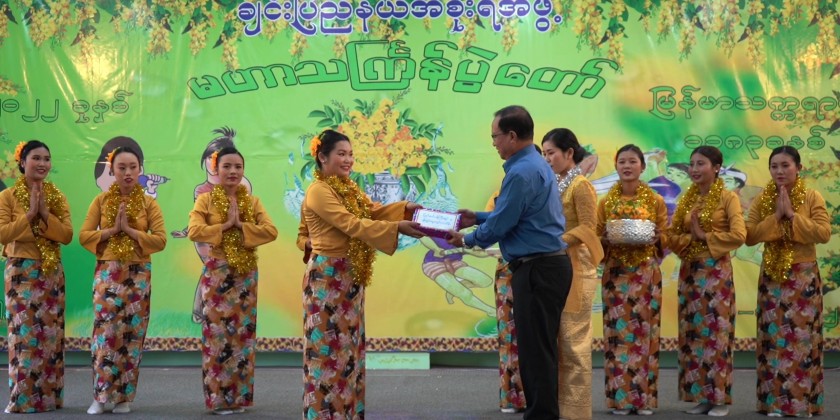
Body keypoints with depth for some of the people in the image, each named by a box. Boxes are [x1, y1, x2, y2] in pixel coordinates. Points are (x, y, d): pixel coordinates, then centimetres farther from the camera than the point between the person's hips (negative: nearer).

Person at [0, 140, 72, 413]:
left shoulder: (57, 197, 8)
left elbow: (68, 235, -2)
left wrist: (45, 213, -12)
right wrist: (30, 213, -15)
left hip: (52, 272, 3)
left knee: (51, 333, 5)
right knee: (24, 333, -5)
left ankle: (49, 396, 12)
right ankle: (23, 398, 2)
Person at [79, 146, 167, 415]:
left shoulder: (148, 203, 3)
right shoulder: (101, 200, 5)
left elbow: (160, 240, -5)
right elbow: (84, 236, 0)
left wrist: (129, 230, -13)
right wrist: (112, 230, -12)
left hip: (138, 274, 0)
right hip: (107, 272, 0)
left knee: (132, 333, 2)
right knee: (105, 331, -6)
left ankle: (124, 396, 10)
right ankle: (100, 396, 0)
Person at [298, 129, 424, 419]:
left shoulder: (349, 188, 13)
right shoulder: (318, 192, -15)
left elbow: (373, 210, 6)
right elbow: (351, 224, -23)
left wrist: (406, 209, -11)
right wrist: (397, 228, -28)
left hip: (350, 275, 9)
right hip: (327, 276, -9)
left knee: (349, 343, 13)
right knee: (329, 345, -3)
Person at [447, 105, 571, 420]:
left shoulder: (522, 172, -18)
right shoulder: (536, 164, 15)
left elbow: (501, 224, -16)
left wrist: (467, 240, 0)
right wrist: (477, 218, 20)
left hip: (537, 269, -11)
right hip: (548, 264, 11)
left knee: (535, 348, -3)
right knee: (539, 346, 15)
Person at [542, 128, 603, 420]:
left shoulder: (581, 185, -8)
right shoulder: (555, 185, 16)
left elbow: (588, 228, -14)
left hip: (575, 269, -8)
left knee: (574, 342, -4)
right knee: (557, 342, 9)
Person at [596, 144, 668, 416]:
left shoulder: (656, 200, 4)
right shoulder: (606, 202, 6)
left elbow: (665, 237, 6)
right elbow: (596, 237, 8)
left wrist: (653, 239, -14)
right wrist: (608, 240, -12)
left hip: (646, 273, -1)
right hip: (616, 273, 1)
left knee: (644, 330, -1)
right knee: (618, 332, -2)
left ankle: (644, 397, 6)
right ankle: (620, 397, 4)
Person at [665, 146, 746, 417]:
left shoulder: (728, 198, -4)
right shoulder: (686, 199, 11)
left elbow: (738, 235, -16)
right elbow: (672, 235, 8)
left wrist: (704, 236, -10)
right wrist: (691, 238, -11)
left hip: (716, 271, -5)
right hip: (689, 271, 6)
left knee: (715, 332, -5)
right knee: (692, 333, 5)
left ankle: (720, 398, 2)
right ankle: (700, 396, 11)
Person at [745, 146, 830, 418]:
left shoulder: (812, 197, -2)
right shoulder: (761, 200, 4)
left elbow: (824, 233, -13)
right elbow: (749, 237, -4)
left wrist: (792, 216, -16)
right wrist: (776, 217, -13)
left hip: (804, 277, -2)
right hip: (772, 277, 2)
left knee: (802, 336, -1)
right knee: (774, 337, 2)